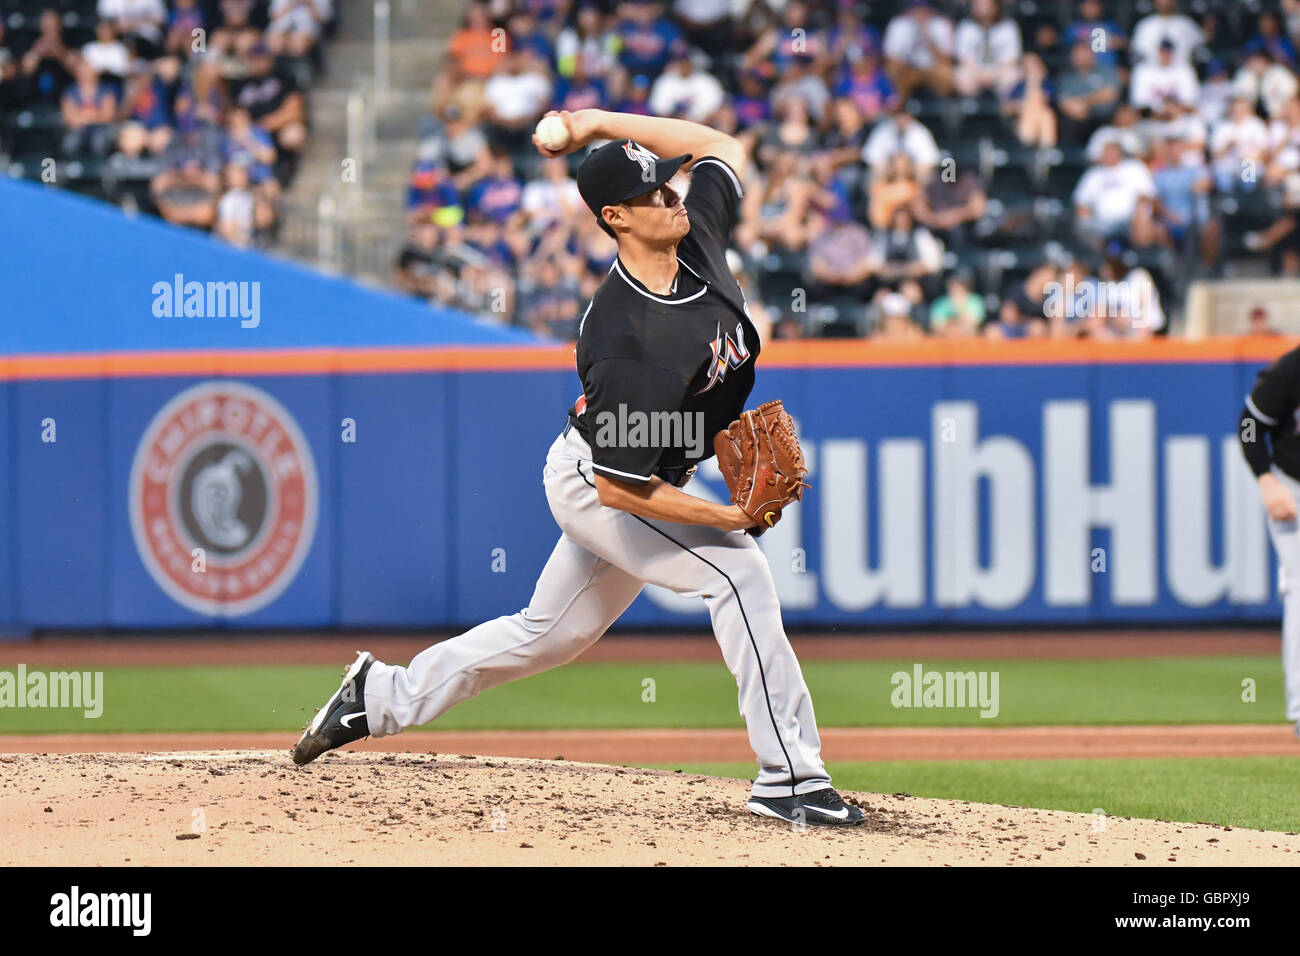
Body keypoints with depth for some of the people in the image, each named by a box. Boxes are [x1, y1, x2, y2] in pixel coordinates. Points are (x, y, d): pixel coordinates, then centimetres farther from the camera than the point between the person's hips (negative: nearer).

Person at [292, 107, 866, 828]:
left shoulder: (697, 239, -11)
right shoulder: (626, 342, -34)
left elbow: (721, 147, 8)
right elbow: (621, 487, -30)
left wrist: (600, 124, 0)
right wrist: (728, 516, -29)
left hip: (629, 478, 9)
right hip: (593, 480, -9)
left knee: (549, 633, 19)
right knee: (738, 571, -19)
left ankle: (384, 696, 33)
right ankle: (790, 777, -15)